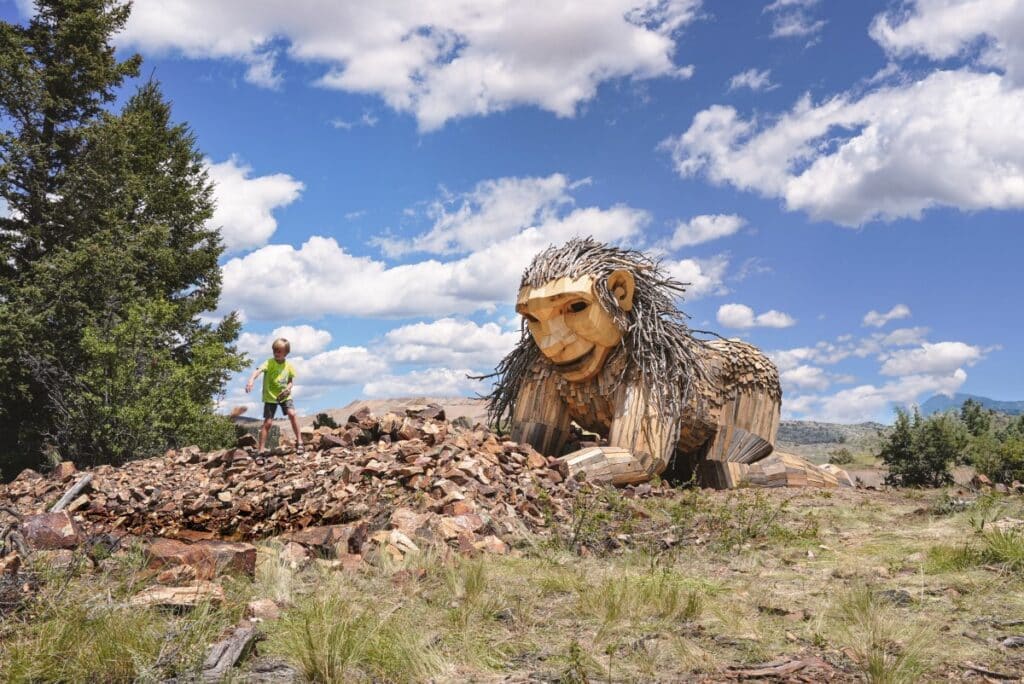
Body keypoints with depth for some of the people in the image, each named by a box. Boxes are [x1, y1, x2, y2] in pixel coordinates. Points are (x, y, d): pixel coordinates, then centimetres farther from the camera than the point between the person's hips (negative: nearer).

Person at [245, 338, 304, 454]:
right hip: (270, 396, -2)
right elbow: (259, 370, -34)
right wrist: (251, 380, -55)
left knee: (292, 414, -20)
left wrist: (288, 388, -14)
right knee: (268, 422, -5)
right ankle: (260, 450, 4)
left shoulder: (289, 366, -3)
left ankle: (299, 441, -6)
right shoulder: (269, 362, -15)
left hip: (284, 396, 3)